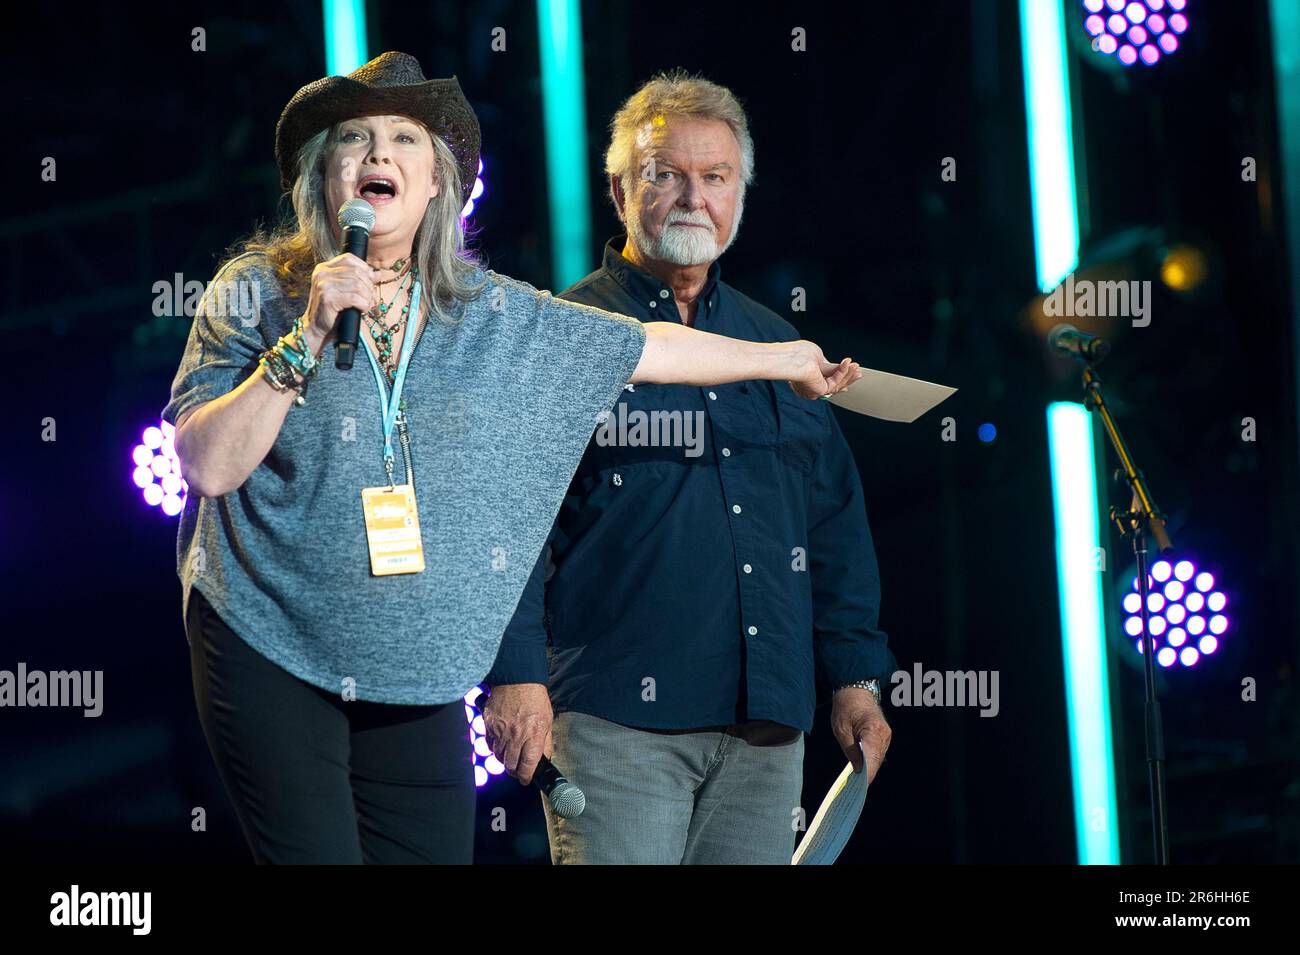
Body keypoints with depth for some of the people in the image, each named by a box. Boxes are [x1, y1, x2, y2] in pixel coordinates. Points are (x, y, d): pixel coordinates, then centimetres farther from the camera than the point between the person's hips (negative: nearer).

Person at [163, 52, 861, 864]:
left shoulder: (493, 316, 7)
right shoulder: (256, 292, -2)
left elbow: (646, 346, 17)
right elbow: (209, 465, -12)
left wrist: (784, 358, 24)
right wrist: (309, 335, -19)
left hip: (416, 677, 4)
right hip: (272, 660, -4)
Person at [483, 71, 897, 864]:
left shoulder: (777, 346, 18)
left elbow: (836, 526, 20)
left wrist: (856, 678, 14)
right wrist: (516, 673, -15)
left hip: (765, 725, 5)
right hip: (618, 714, -5)